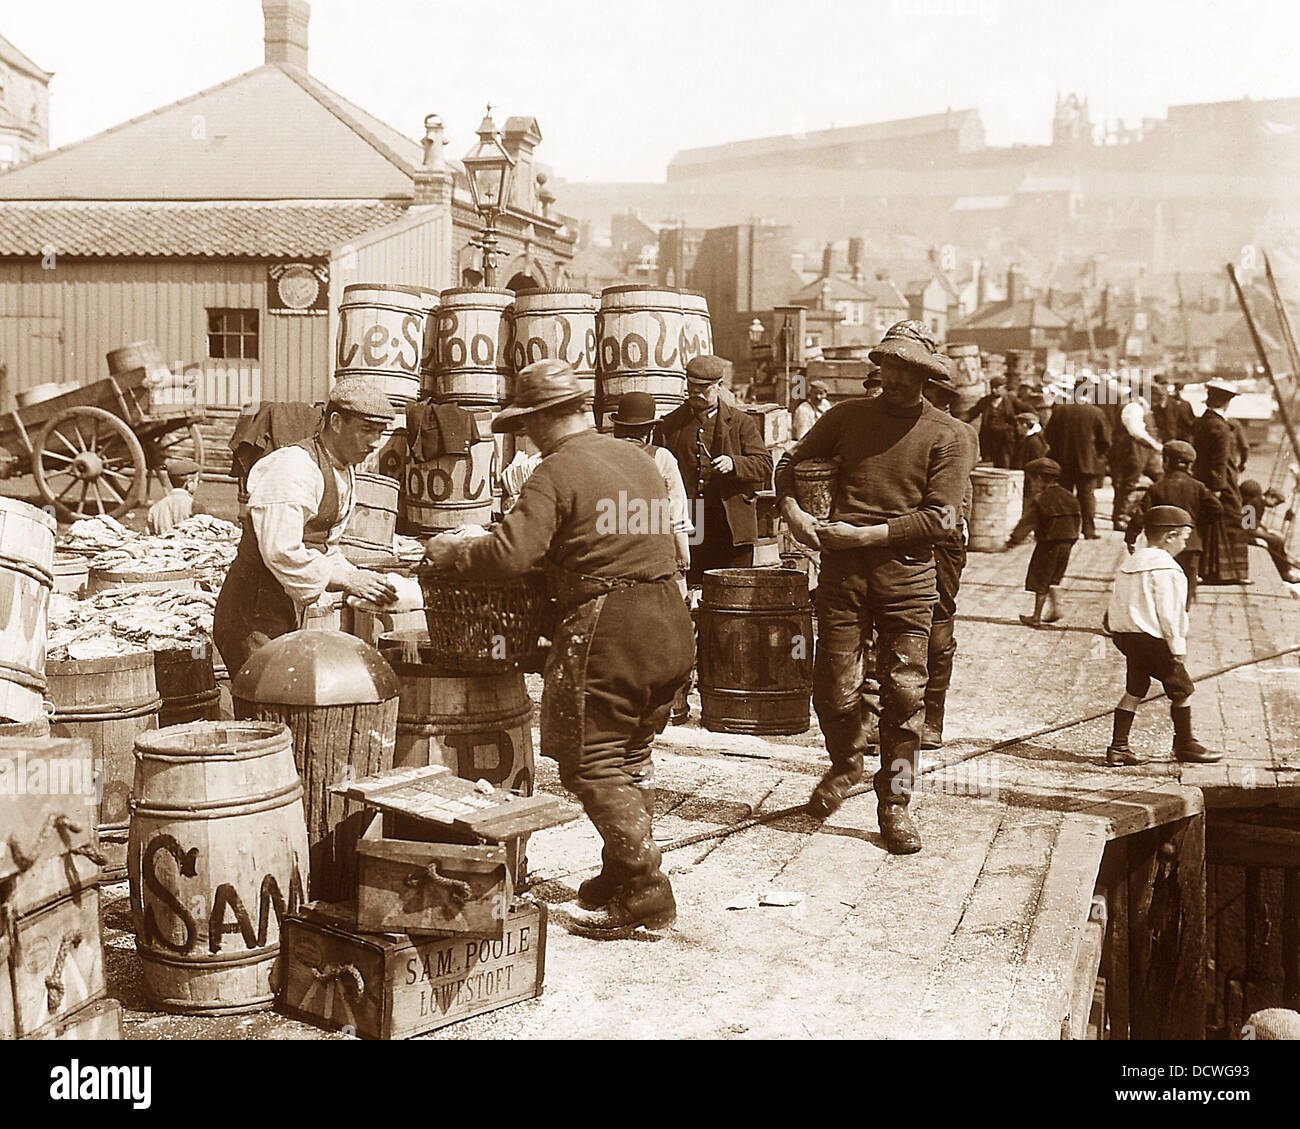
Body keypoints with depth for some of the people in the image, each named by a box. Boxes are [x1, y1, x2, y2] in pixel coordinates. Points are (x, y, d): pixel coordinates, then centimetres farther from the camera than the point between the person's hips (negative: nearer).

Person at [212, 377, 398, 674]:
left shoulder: (345, 471, 11)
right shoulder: (294, 467, -21)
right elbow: (281, 552, -27)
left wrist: (355, 577, 1)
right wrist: (345, 578, -21)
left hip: (288, 618, 9)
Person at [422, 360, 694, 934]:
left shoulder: (557, 471, -11)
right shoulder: (639, 457, 14)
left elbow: (512, 552, -20)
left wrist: (453, 552, -3)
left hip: (605, 628, -8)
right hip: (669, 619, 9)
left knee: (590, 763, 0)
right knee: (632, 755, 19)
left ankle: (646, 890, -1)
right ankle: (622, 875, 27)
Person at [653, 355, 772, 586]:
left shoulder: (740, 422, 9)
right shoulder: (668, 426, 12)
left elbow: (765, 466, 4)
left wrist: (734, 463, -17)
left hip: (731, 528, -1)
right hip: (685, 527, 1)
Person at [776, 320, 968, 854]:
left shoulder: (945, 434, 1)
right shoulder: (847, 416, 9)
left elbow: (941, 518, -7)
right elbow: (790, 462, 18)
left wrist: (865, 535, -12)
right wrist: (792, 510, -2)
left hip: (908, 576, -1)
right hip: (842, 571, 2)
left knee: (904, 694, 1)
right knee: (834, 688, 2)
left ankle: (894, 803, 16)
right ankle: (846, 764, 32)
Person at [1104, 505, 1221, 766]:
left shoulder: (1130, 563, 15)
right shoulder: (1165, 567, -13)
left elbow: (1117, 603, 17)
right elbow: (1168, 611, -15)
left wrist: (1115, 631, 21)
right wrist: (1177, 646, -11)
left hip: (1124, 635, 9)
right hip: (1152, 639, -9)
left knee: (1135, 691, 12)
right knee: (1181, 689, 5)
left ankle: (1118, 747, 9)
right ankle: (1185, 745, 15)